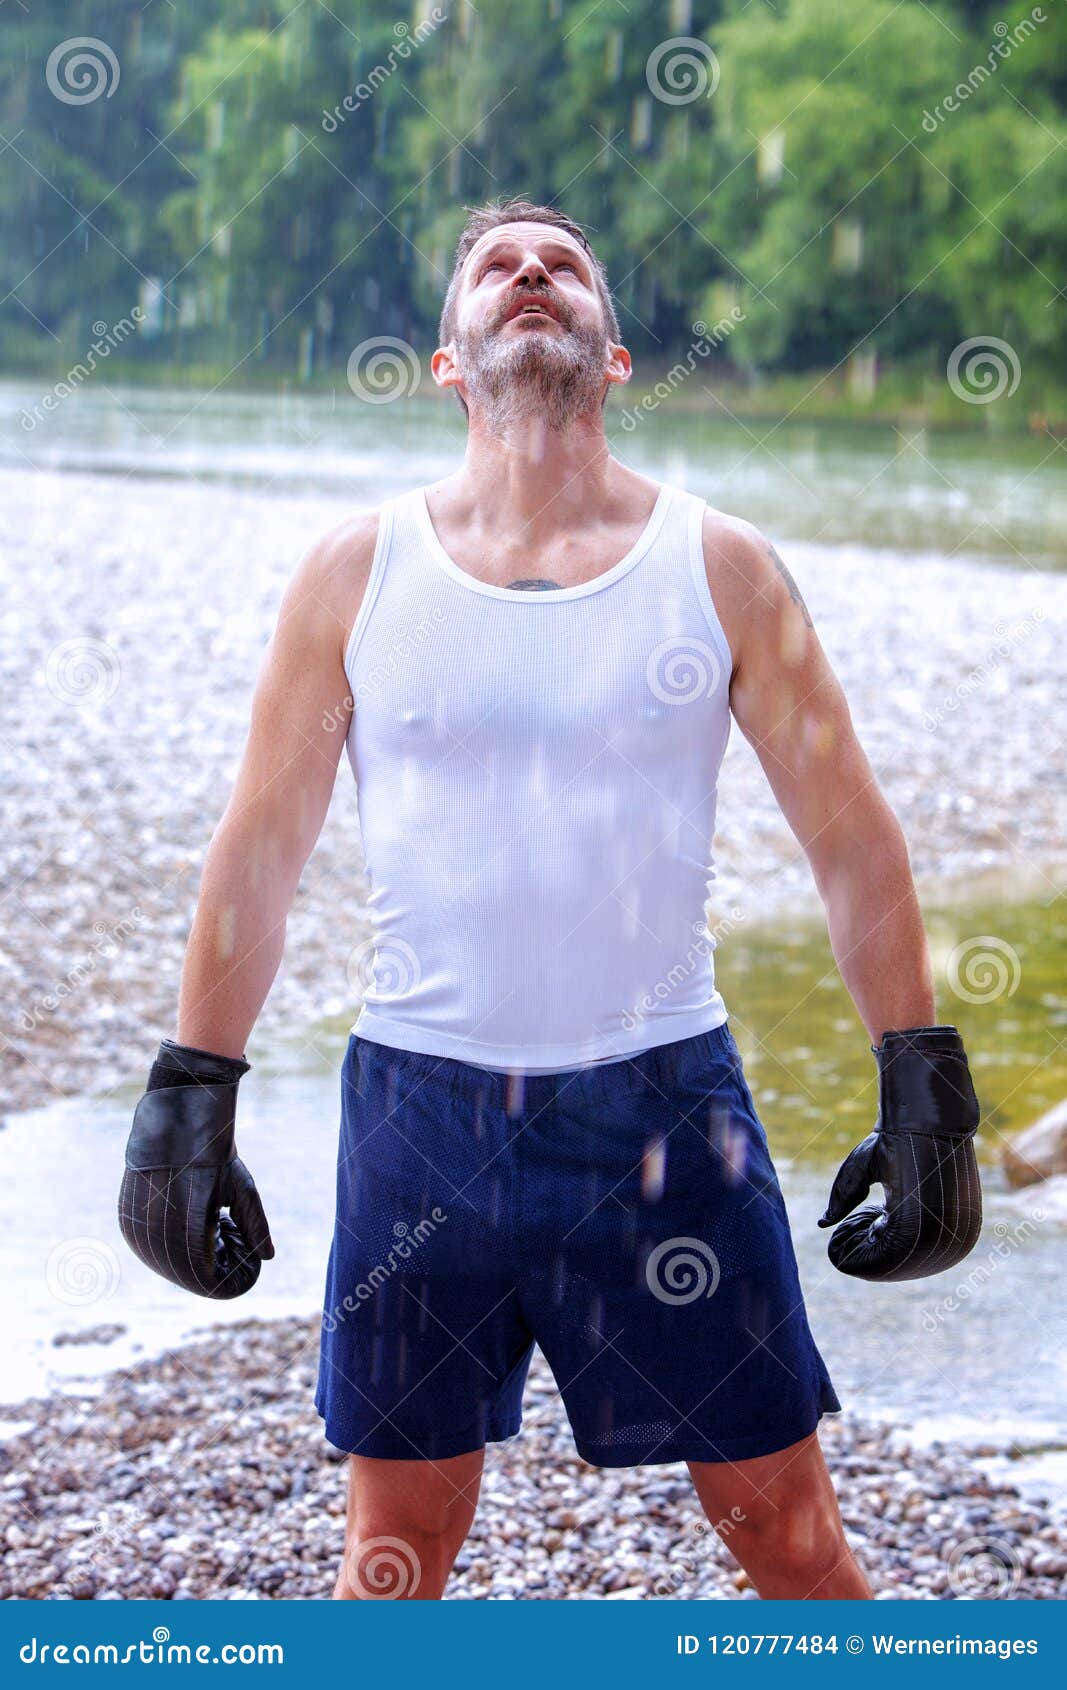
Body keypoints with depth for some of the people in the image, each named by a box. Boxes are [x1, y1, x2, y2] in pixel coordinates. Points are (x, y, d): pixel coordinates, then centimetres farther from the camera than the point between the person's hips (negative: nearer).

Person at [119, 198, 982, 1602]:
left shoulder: (718, 566, 1)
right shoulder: (358, 573, 2)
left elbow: (850, 837, 4)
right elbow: (259, 851, 7)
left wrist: (924, 1089, -1)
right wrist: (189, 1095, 3)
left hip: (663, 1102, 0)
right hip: (421, 1105, 1)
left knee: (787, 1529, 4)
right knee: (396, 1546, 10)